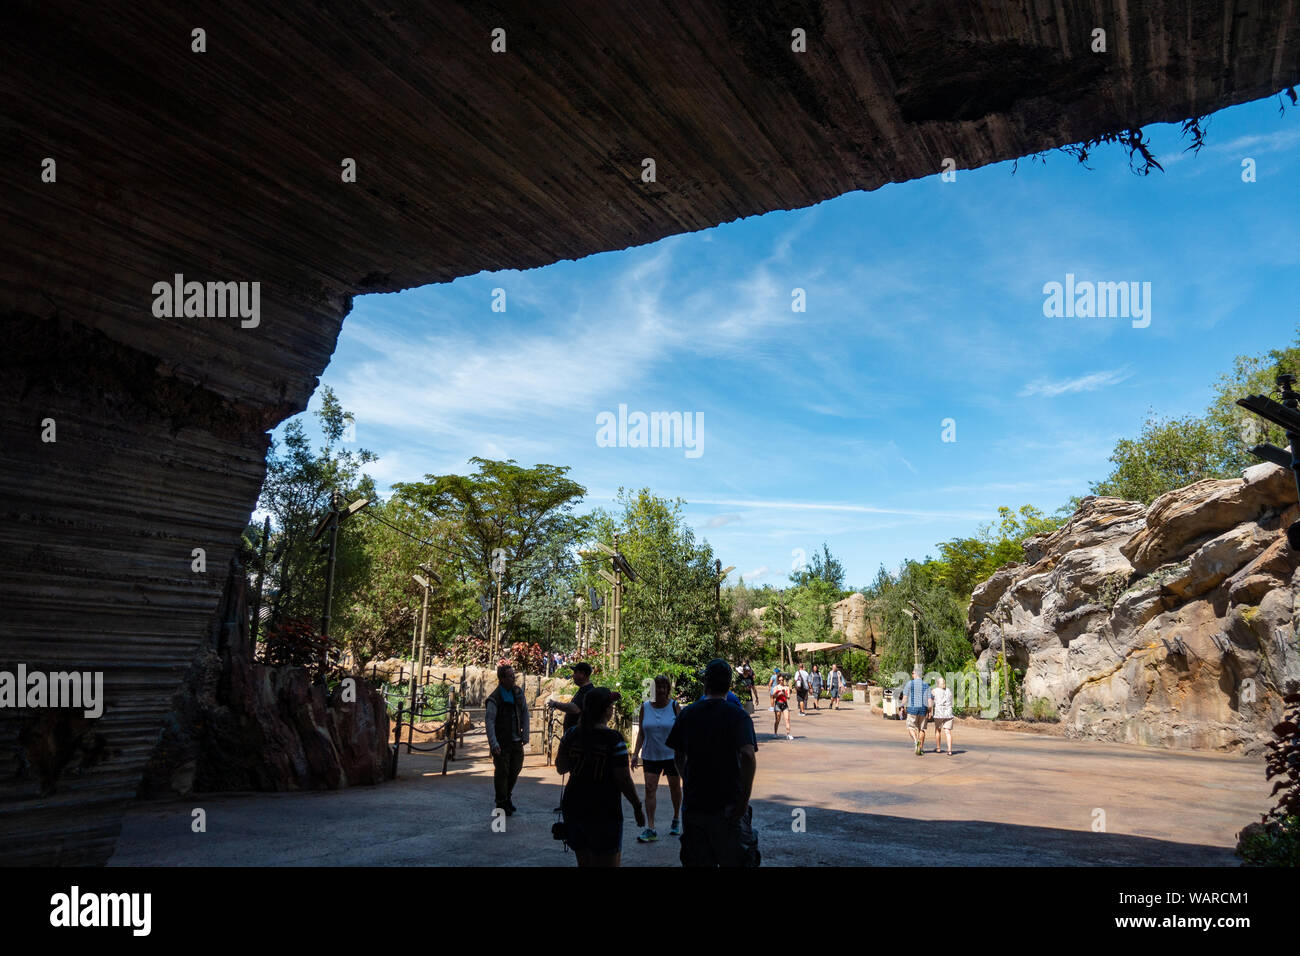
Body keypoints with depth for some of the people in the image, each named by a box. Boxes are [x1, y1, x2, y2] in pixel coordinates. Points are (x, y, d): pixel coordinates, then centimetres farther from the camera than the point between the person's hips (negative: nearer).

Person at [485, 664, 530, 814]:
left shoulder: (518, 693, 4)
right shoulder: (494, 699, -14)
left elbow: (525, 713, 11)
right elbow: (489, 721, -18)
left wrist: (525, 735, 5)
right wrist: (493, 743, -25)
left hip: (516, 740, 6)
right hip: (501, 742, -6)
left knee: (515, 769, 14)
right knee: (502, 772, -1)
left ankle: (507, 796, 34)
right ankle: (501, 803, 13)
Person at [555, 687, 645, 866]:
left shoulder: (572, 734, -1)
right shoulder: (613, 739, -16)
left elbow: (561, 768, 10)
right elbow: (624, 780, -14)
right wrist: (638, 806, 0)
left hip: (573, 807, 6)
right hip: (604, 811, -5)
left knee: (584, 861, 19)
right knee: (608, 861, 5)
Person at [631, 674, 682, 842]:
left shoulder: (675, 706, -5)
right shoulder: (645, 707, 0)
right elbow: (641, 732, 5)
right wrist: (636, 753, 0)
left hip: (671, 754, -1)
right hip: (651, 755, 1)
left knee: (675, 788, 12)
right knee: (650, 788, -8)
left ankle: (676, 820, 35)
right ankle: (650, 829, -6)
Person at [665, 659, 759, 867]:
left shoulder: (687, 714, 2)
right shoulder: (738, 716, -9)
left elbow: (678, 755, 10)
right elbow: (748, 756, -24)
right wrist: (745, 797, -17)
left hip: (693, 803, 3)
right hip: (728, 804, -3)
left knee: (698, 860, 13)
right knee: (734, 860, 9)